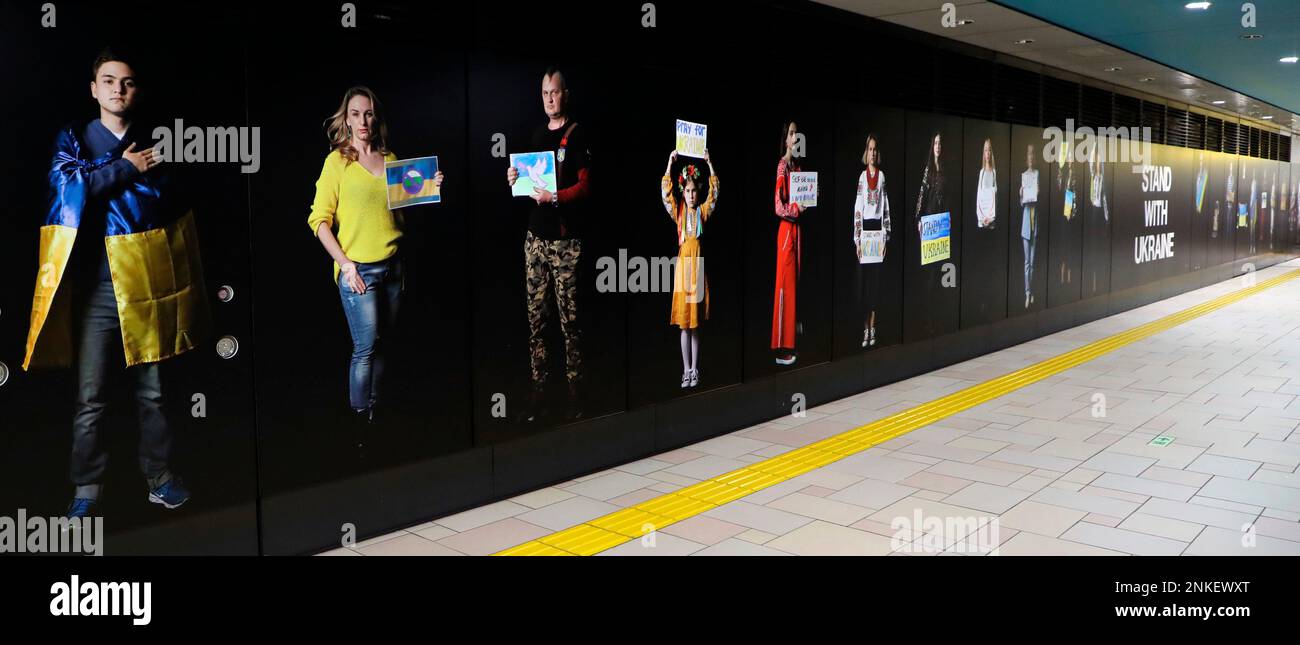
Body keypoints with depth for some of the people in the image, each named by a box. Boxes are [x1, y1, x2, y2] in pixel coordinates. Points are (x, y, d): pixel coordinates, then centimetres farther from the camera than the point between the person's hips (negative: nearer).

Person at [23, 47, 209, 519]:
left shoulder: (153, 145, 10)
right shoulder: (73, 139, 6)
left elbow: (175, 210, 7)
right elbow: (67, 184, -13)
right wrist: (127, 168, -9)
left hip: (148, 284, 1)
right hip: (96, 285, -1)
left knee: (153, 389, 8)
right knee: (91, 395, 0)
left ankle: (159, 478, 18)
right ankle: (87, 488, 11)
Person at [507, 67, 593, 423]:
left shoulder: (576, 134, -2)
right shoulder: (538, 133, 17)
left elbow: (584, 186, -7)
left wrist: (554, 197, -20)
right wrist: (516, 179, 5)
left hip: (564, 240, -6)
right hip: (535, 236, 6)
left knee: (568, 319, -4)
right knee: (535, 319, 6)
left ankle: (574, 394, 3)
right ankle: (537, 394, 12)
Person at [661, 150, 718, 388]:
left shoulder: (703, 211, 8)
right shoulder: (678, 212, 7)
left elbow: (714, 192, -2)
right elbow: (665, 194, -4)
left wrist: (710, 164, -7)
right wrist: (670, 163, -8)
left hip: (698, 263, 0)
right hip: (682, 263, 0)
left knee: (696, 324, 5)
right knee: (684, 324, 2)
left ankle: (695, 370, 10)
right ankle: (686, 370, 6)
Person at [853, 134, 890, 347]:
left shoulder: (882, 176, 7)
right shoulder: (862, 177, 3)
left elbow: (886, 208, 8)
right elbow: (857, 210, 1)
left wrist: (886, 236, 3)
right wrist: (857, 239, -5)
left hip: (877, 228, 1)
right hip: (864, 228, -1)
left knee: (875, 279, 4)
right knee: (864, 280, -1)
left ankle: (872, 327, 11)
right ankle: (865, 328, 5)